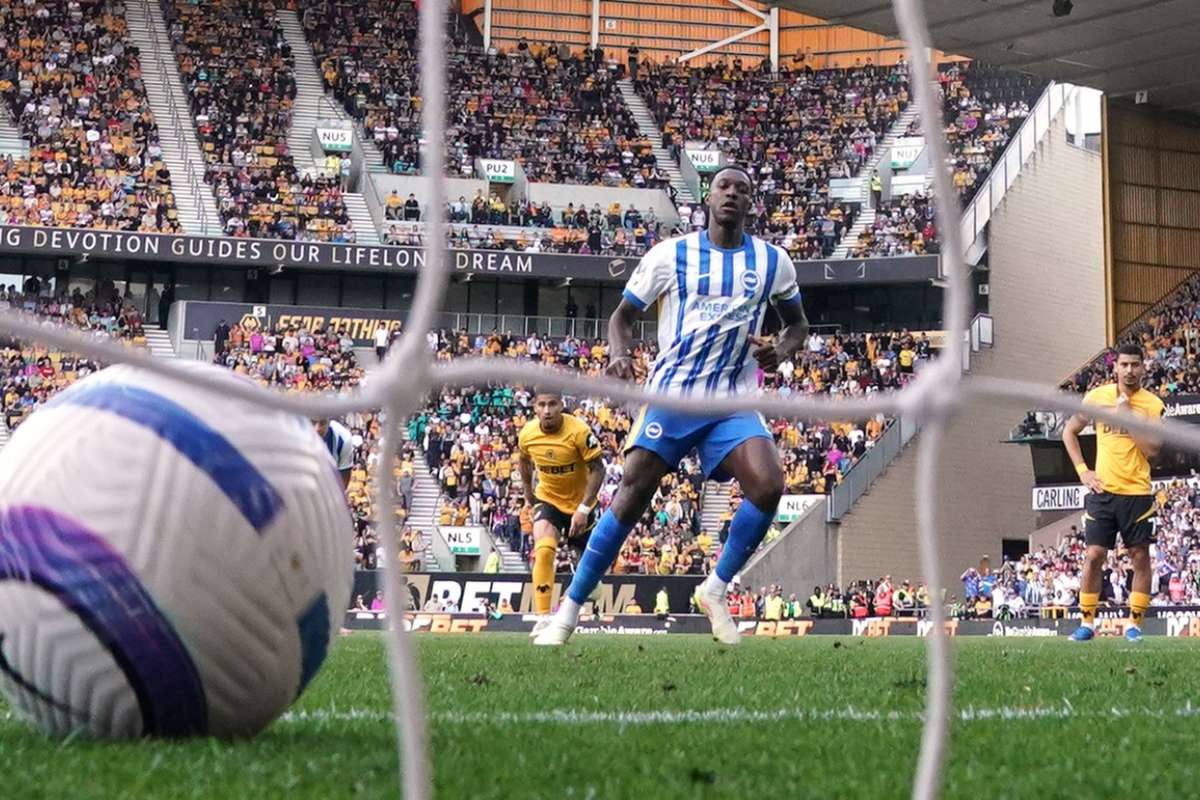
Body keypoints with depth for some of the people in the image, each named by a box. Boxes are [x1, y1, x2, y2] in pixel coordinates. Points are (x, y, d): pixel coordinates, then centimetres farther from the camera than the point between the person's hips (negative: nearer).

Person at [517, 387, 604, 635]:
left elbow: (597, 469, -21)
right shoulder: (526, 434, -14)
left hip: (580, 501, -1)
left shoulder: (579, 431, -26)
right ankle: (543, 618, -24)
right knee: (544, 550, -23)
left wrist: (583, 509, -25)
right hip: (548, 499, 1)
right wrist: (529, 498, 12)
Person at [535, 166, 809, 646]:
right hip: (671, 394, -2)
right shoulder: (670, 255, 1)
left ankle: (715, 590, -1)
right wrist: (620, 353, -14)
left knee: (769, 485, -21)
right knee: (633, 494, -9)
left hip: (733, 402, 2)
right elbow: (623, 315, 8)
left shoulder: (773, 262, 6)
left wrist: (781, 351, -4)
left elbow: (797, 322, 19)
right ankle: (569, 610, 0)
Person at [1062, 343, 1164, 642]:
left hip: (1137, 492, -1)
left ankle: (1135, 624, 8)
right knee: (1094, 555, -2)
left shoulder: (1153, 404, -2)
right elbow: (1069, 432, 13)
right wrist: (1082, 470, 3)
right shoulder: (1097, 396, 3)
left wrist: (1127, 416, -16)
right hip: (1102, 491, 1)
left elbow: (1152, 450, -11)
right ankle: (1087, 623, 6)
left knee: (1140, 556, 1)